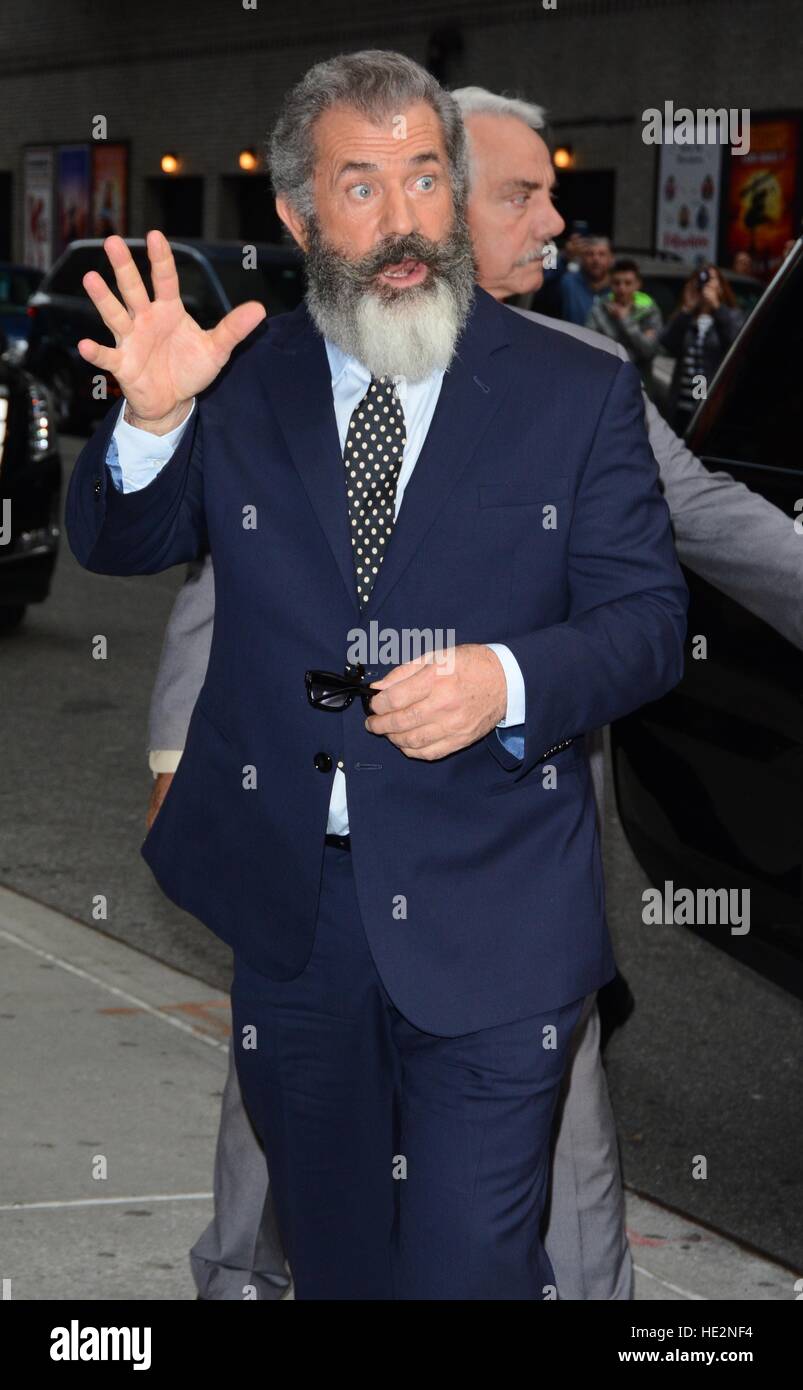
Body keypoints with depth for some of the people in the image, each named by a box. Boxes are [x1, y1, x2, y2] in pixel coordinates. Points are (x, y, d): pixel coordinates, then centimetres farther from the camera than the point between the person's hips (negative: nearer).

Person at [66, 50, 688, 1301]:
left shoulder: (578, 392, -2)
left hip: (487, 917, -3)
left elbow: (649, 620, -3)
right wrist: (149, 419, -18)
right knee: (330, 1251, 21)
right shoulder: (239, 382, 2)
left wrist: (509, 680, -24)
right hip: (287, 905, 3)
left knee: (466, 1265, -2)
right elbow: (115, 547, 3)